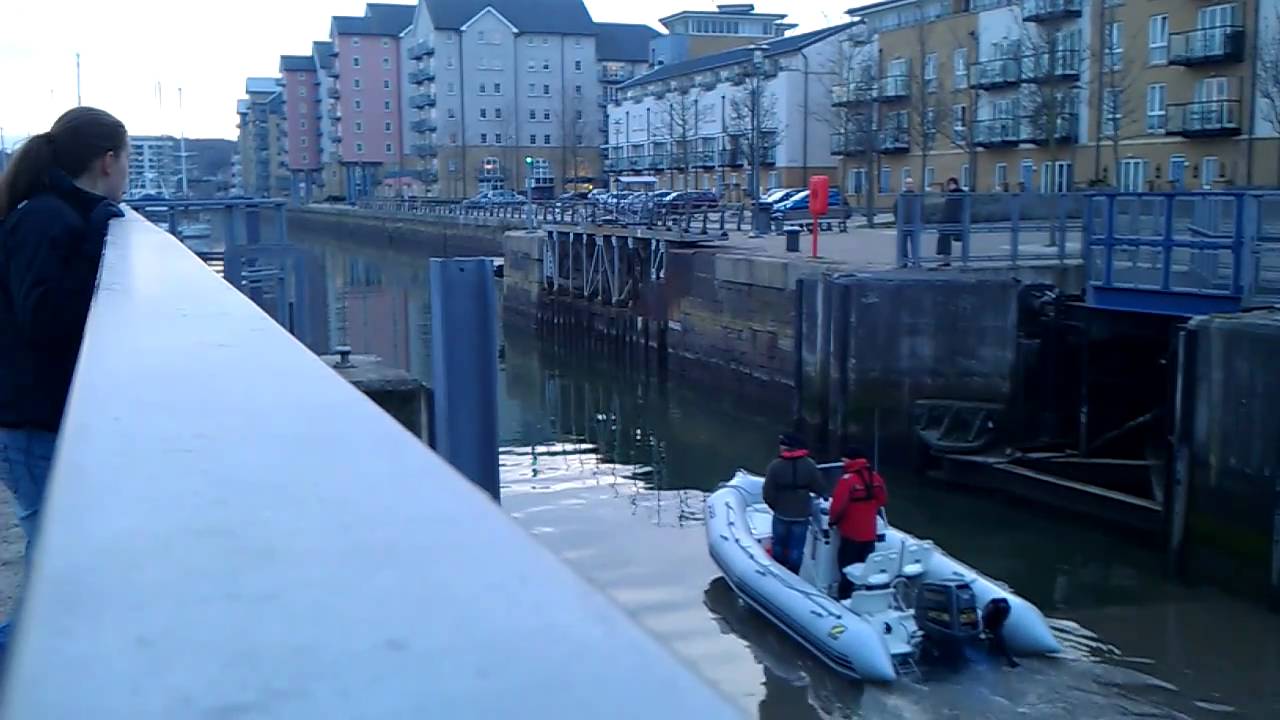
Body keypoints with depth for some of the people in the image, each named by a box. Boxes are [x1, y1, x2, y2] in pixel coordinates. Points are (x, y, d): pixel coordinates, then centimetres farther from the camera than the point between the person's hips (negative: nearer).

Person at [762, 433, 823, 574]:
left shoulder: (775, 465, -15)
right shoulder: (809, 464, -9)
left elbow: (768, 493, -12)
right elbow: (818, 488, -4)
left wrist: (776, 507, 6)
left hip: (781, 515, 0)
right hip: (801, 515, 0)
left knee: (779, 546, 18)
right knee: (796, 549, 7)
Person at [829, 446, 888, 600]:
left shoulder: (848, 479, -20)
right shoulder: (875, 477, 1)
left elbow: (838, 505, -22)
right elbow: (883, 500, 11)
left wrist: (834, 519, -4)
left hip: (851, 533, -6)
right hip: (869, 532, 6)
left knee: (848, 568, 4)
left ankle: (844, 597, 8)